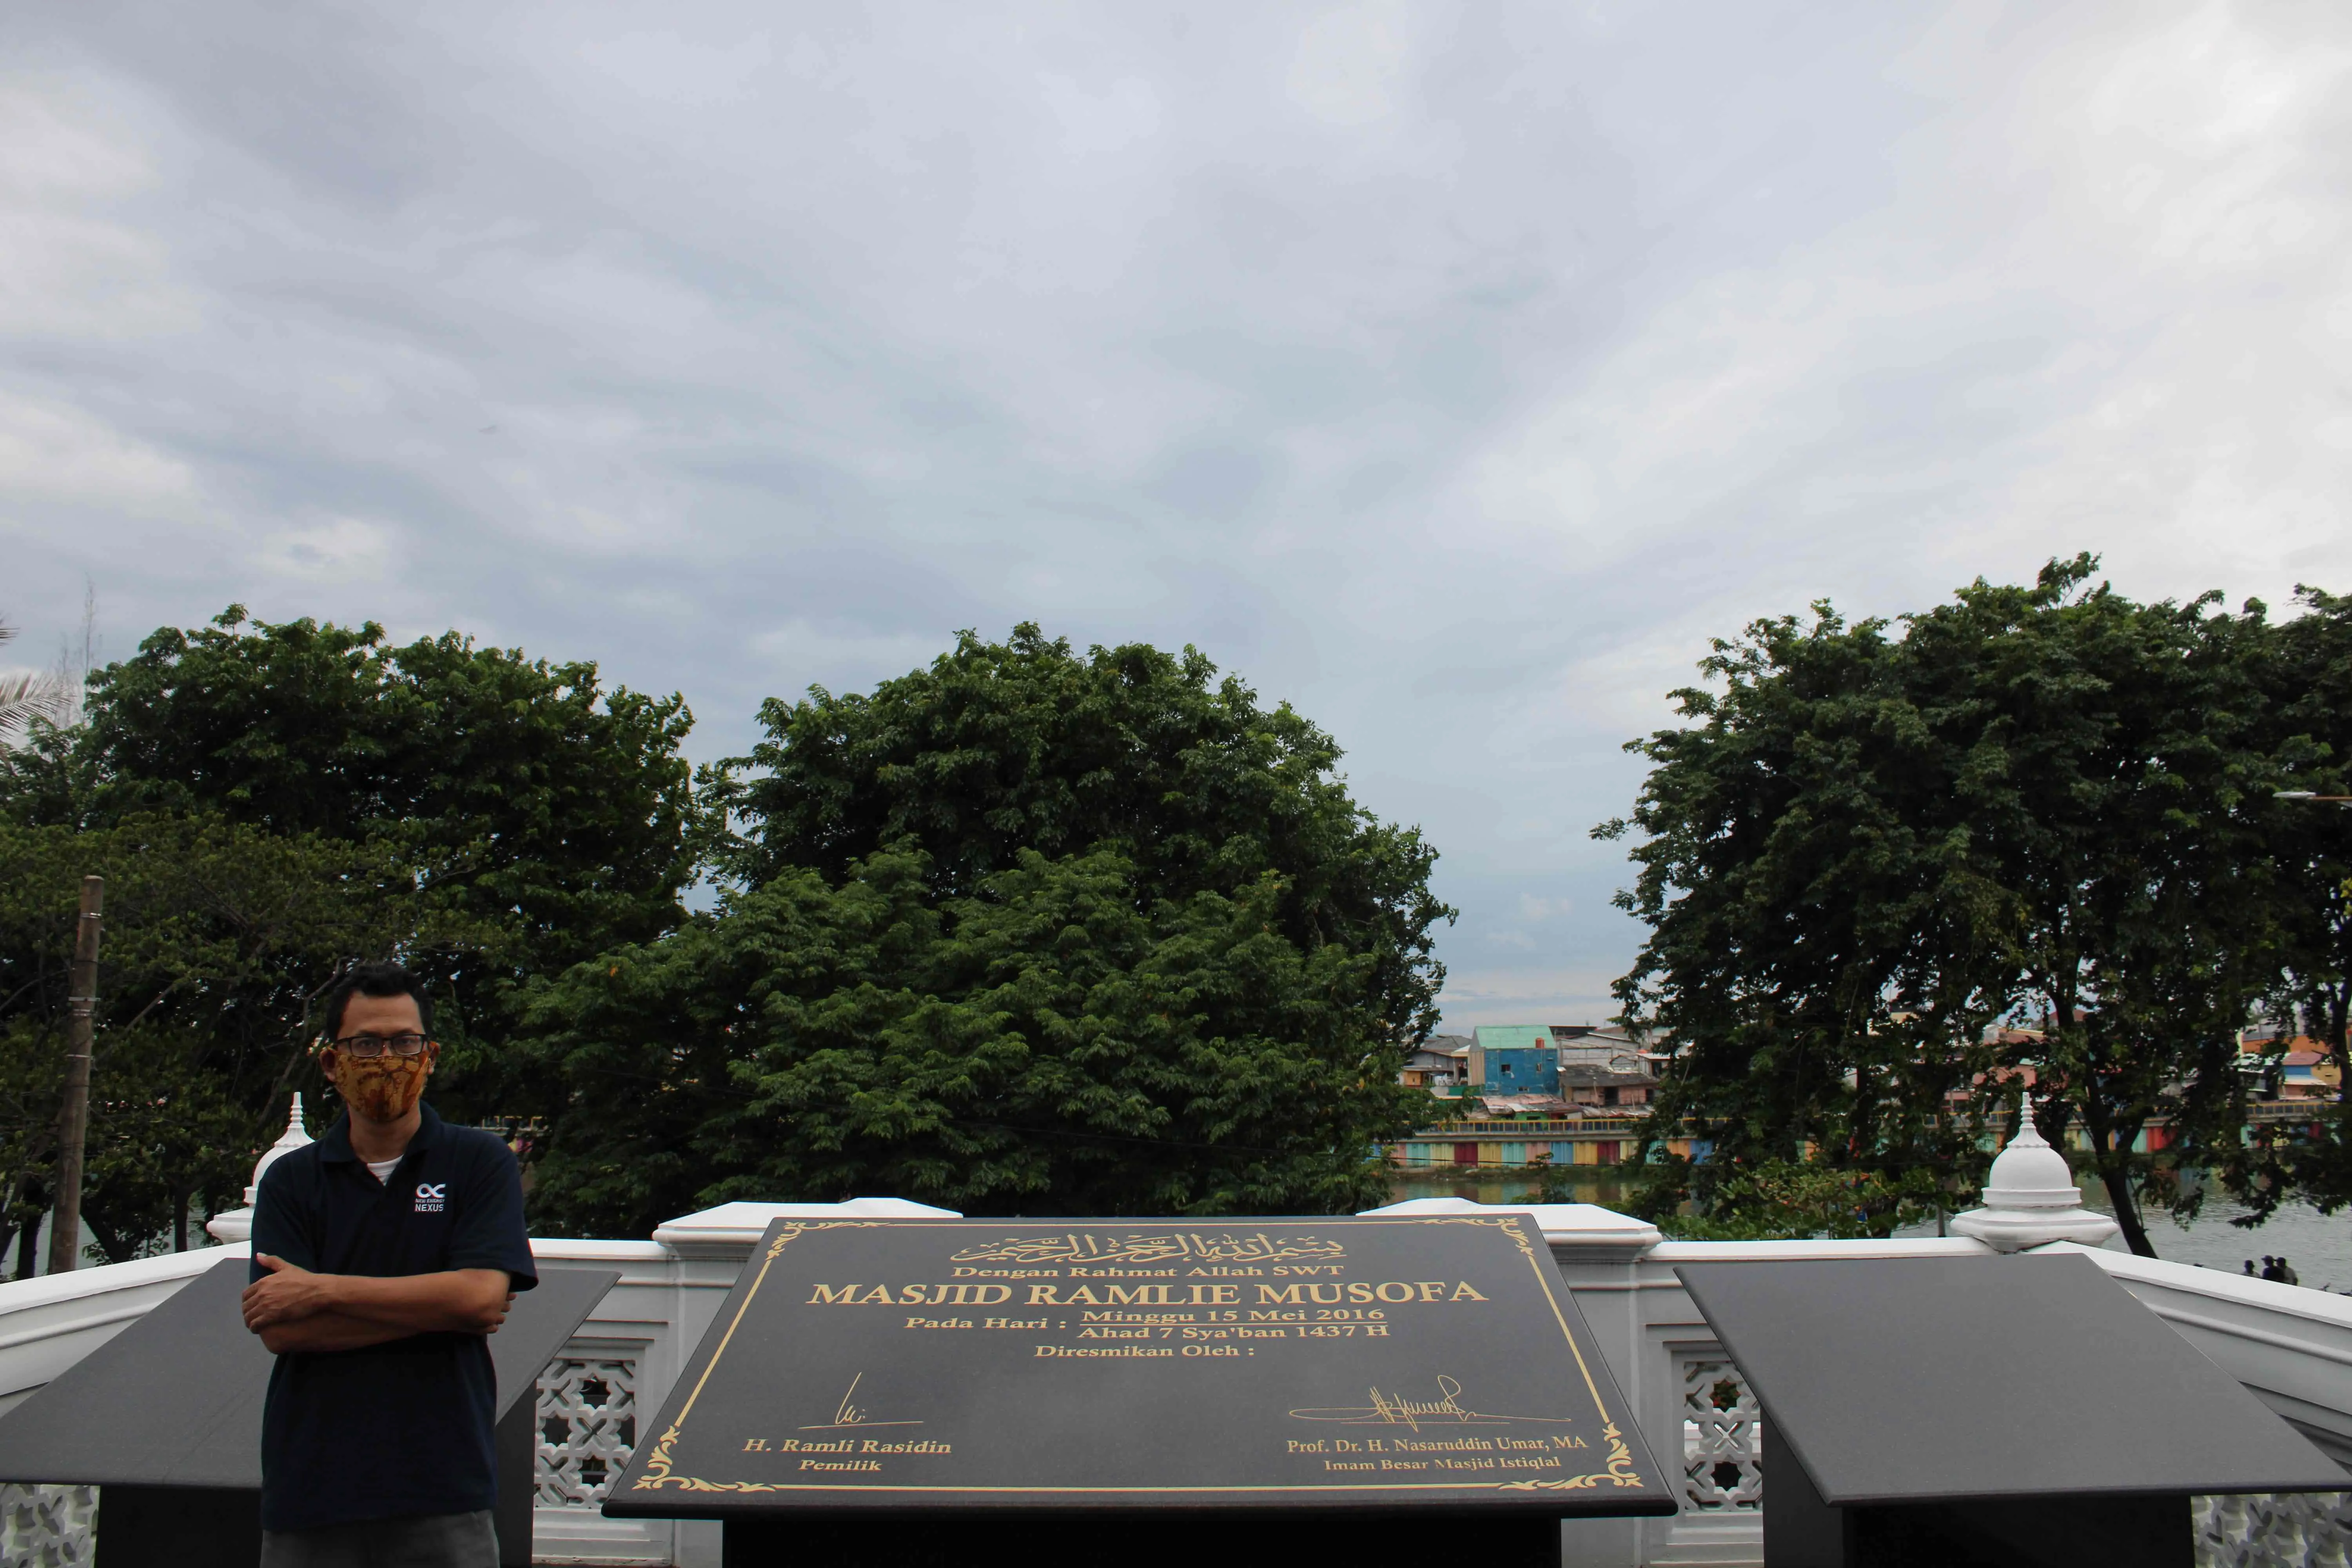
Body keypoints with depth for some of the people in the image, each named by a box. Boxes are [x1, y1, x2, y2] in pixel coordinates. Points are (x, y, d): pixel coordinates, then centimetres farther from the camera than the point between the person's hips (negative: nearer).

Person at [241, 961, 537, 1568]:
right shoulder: (291, 1181, 7)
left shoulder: (481, 1163, 2)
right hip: (311, 1489, 2)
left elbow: (480, 1293, -12)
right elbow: (281, 1330, -4)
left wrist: (324, 1290, -10)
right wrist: (435, 1311, -10)